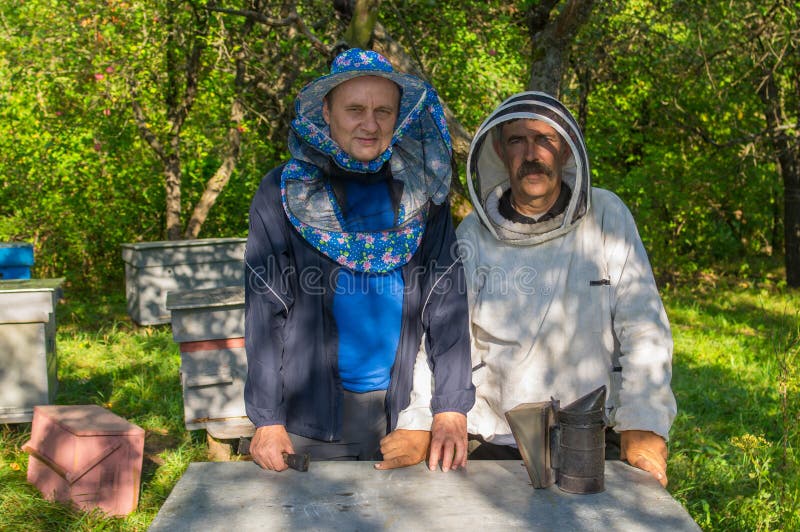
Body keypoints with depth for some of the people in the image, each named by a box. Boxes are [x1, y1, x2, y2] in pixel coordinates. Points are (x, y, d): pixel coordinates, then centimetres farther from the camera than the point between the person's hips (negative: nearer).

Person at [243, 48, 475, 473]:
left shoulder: (421, 193, 3)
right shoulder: (284, 192, -2)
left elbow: (446, 304, -2)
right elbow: (264, 313, -4)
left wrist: (452, 409, -11)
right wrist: (267, 420, -10)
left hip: (402, 411, 2)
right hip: (312, 416, -1)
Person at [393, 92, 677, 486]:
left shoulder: (606, 216, 0)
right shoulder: (474, 233, 4)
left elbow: (643, 327, -4)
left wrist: (643, 424, -15)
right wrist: (418, 424, -16)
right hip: (492, 444, 1)